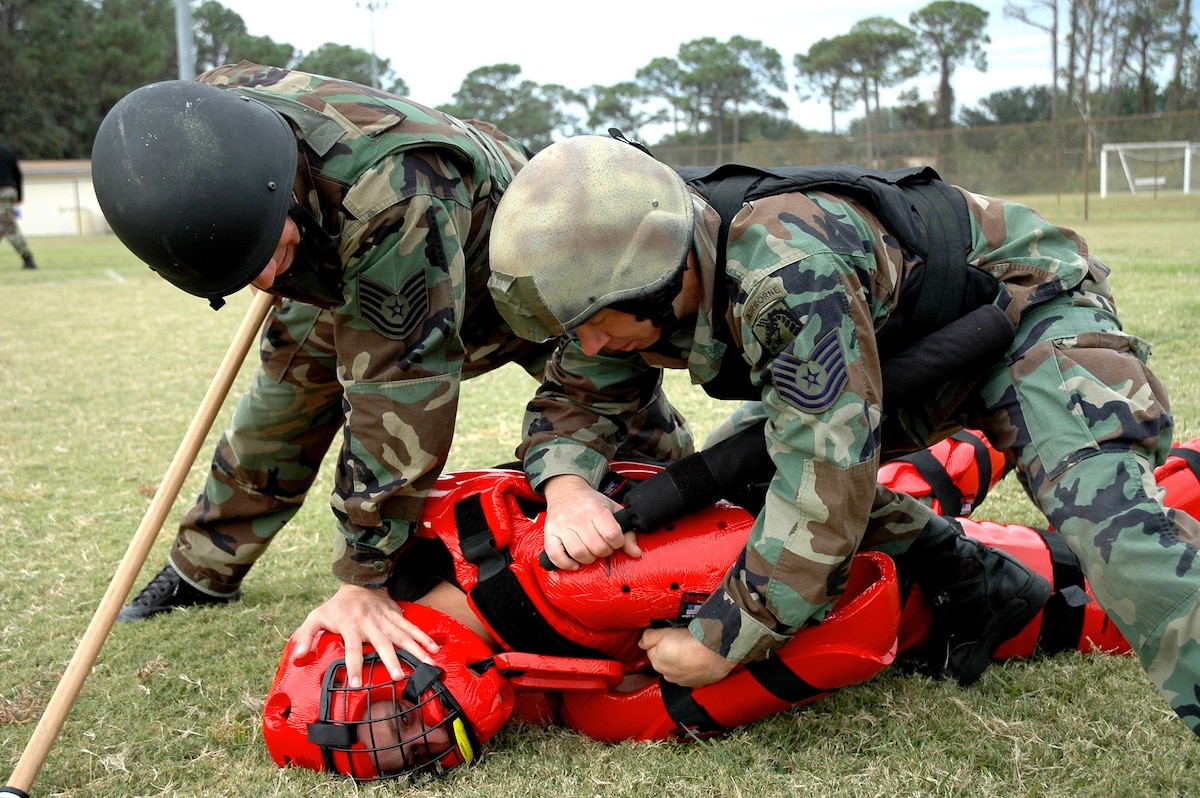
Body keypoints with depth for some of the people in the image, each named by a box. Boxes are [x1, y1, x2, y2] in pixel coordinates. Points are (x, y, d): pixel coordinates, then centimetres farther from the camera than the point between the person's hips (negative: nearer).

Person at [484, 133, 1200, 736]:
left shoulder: (787, 267, -41)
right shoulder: (643, 276, -16)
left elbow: (826, 483, -38)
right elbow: (574, 396, -2)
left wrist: (719, 642, -28)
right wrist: (567, 486, -26)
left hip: (1028, 300, -8)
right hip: (904, 345, 8)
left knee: (1100, 504, -31)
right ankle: (993, 598, 4)